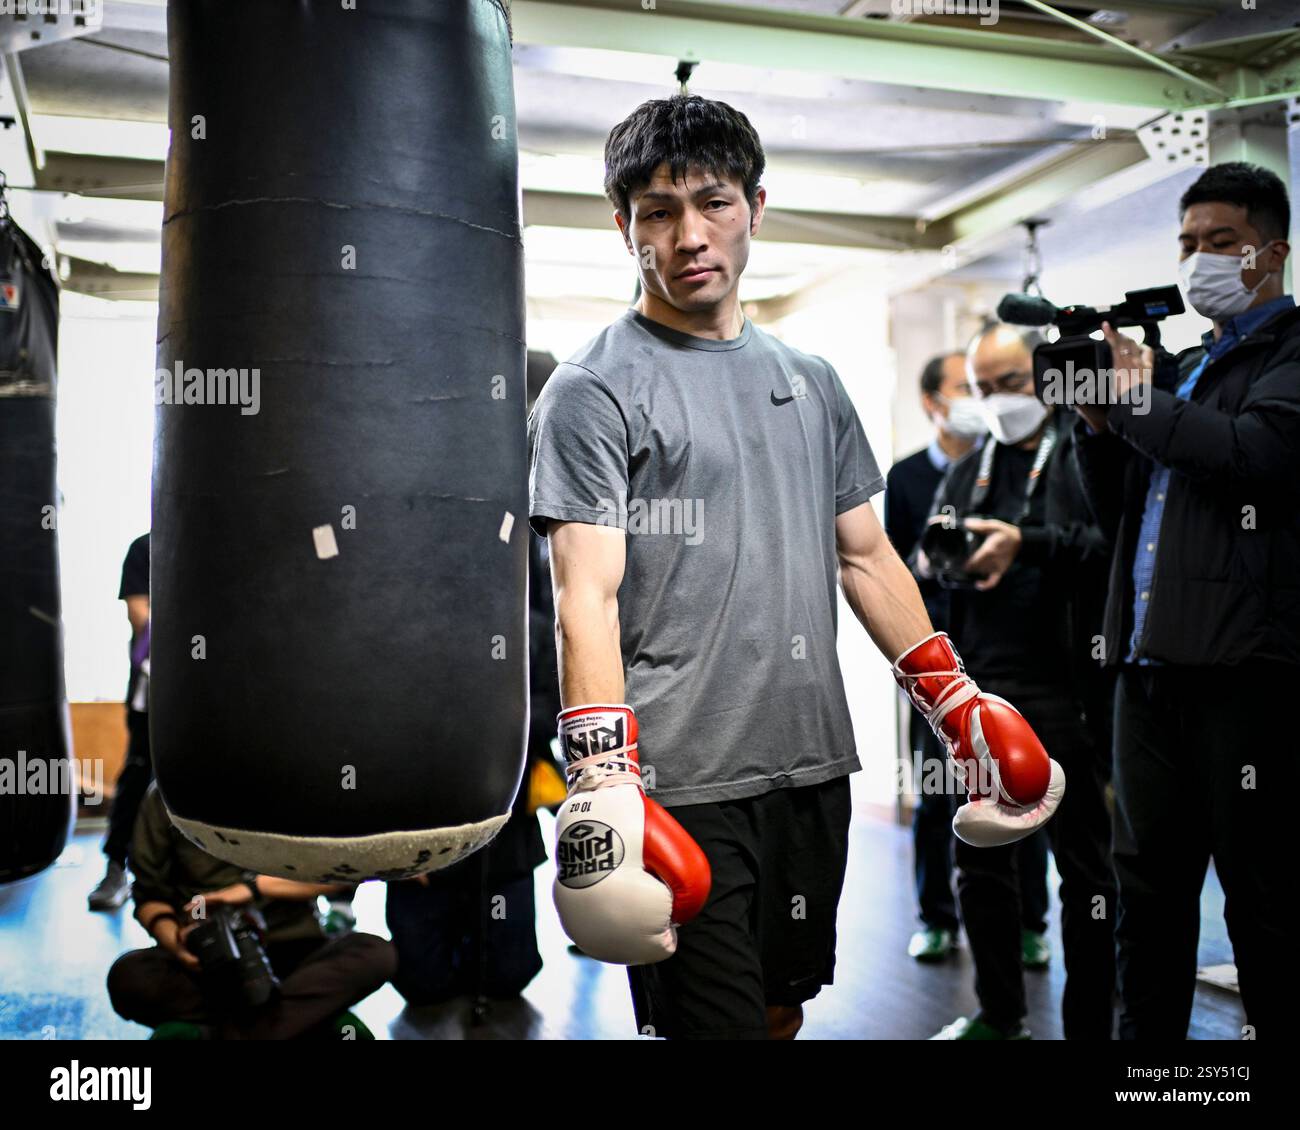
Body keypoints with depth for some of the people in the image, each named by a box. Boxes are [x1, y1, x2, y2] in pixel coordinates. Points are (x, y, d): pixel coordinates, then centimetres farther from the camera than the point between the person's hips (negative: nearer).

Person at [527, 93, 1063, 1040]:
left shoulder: (810, 382, 13)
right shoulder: (594, 391, -6)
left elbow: (865, 556, 18)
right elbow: (588, 596, -14)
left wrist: (961, 708, 13)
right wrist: (603, 783, -25)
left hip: (814, 766, 6)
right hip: (678, 784, -6)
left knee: (783, 1007, 17)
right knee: (714, 1024, -1)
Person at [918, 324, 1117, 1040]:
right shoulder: (968, 472, 18)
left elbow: (1110, 540, -15)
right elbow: (923, 557, 11)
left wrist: (1027, 544, -25)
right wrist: (937, 556, -11)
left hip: (1063, 686, -6)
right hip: (978, 688, 6)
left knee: (1083, 863, 3)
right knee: (980, 859, 13)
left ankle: (1090, 1024, 15)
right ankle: (1000, 1014, 28)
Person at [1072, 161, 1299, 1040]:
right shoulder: (1177, 367, 20)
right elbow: (1119, 512, 19)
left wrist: (1137, 398, -9)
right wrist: (1097, 418, 3)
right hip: (1150, 665, 8)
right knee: (1148, 885, 15)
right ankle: (1146, 1034, 27)